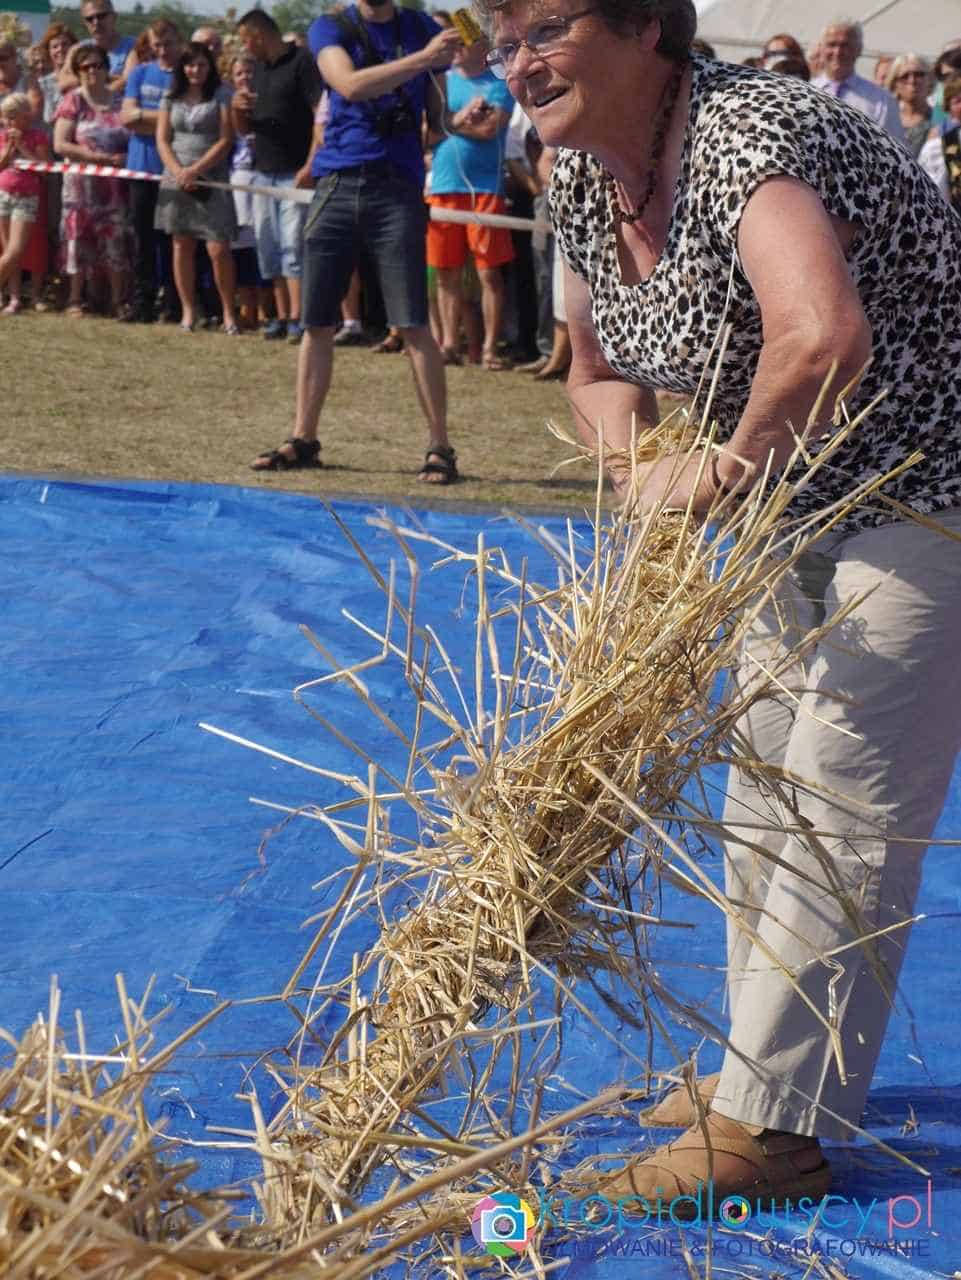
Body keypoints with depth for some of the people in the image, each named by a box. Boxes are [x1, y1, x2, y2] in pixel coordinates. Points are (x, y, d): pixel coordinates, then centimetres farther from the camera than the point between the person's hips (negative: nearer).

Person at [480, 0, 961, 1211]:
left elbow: (823, 338, -48)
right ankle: (764, 1063, 32)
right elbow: (599, 371, 10)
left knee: (843, 809, -7)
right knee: (765, 792, 17)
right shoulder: (582, 178, -2)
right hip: (798, 503, 10)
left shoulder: (749, 135, -30)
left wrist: (733, 462, -31)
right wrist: (641, 466, -11)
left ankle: (771, 1125, 0)